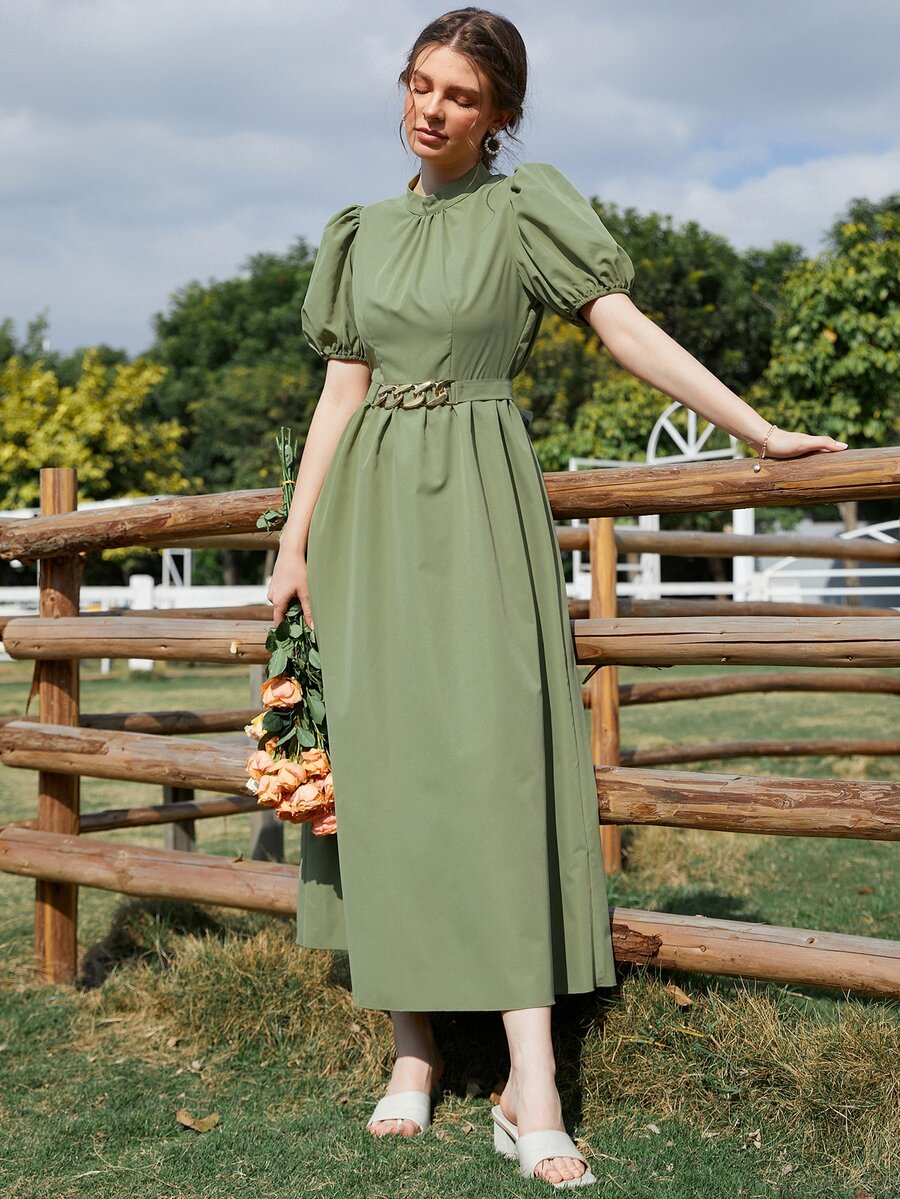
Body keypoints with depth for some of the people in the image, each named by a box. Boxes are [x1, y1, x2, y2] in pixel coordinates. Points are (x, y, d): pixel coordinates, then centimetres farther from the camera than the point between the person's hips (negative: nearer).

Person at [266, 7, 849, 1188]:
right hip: (371, 509, 5)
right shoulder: (364, 234, 15)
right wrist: (296, 542, 7)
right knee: (382, 758, 1)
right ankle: (413, 1048, 11)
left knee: (493, 754, -13)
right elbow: (341, 391, 13)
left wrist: (759, 430, -12)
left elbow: (628, 328, -5)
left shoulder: (527, 205, 2)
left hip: (476, 502, -4)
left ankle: (531, 1090, -13)